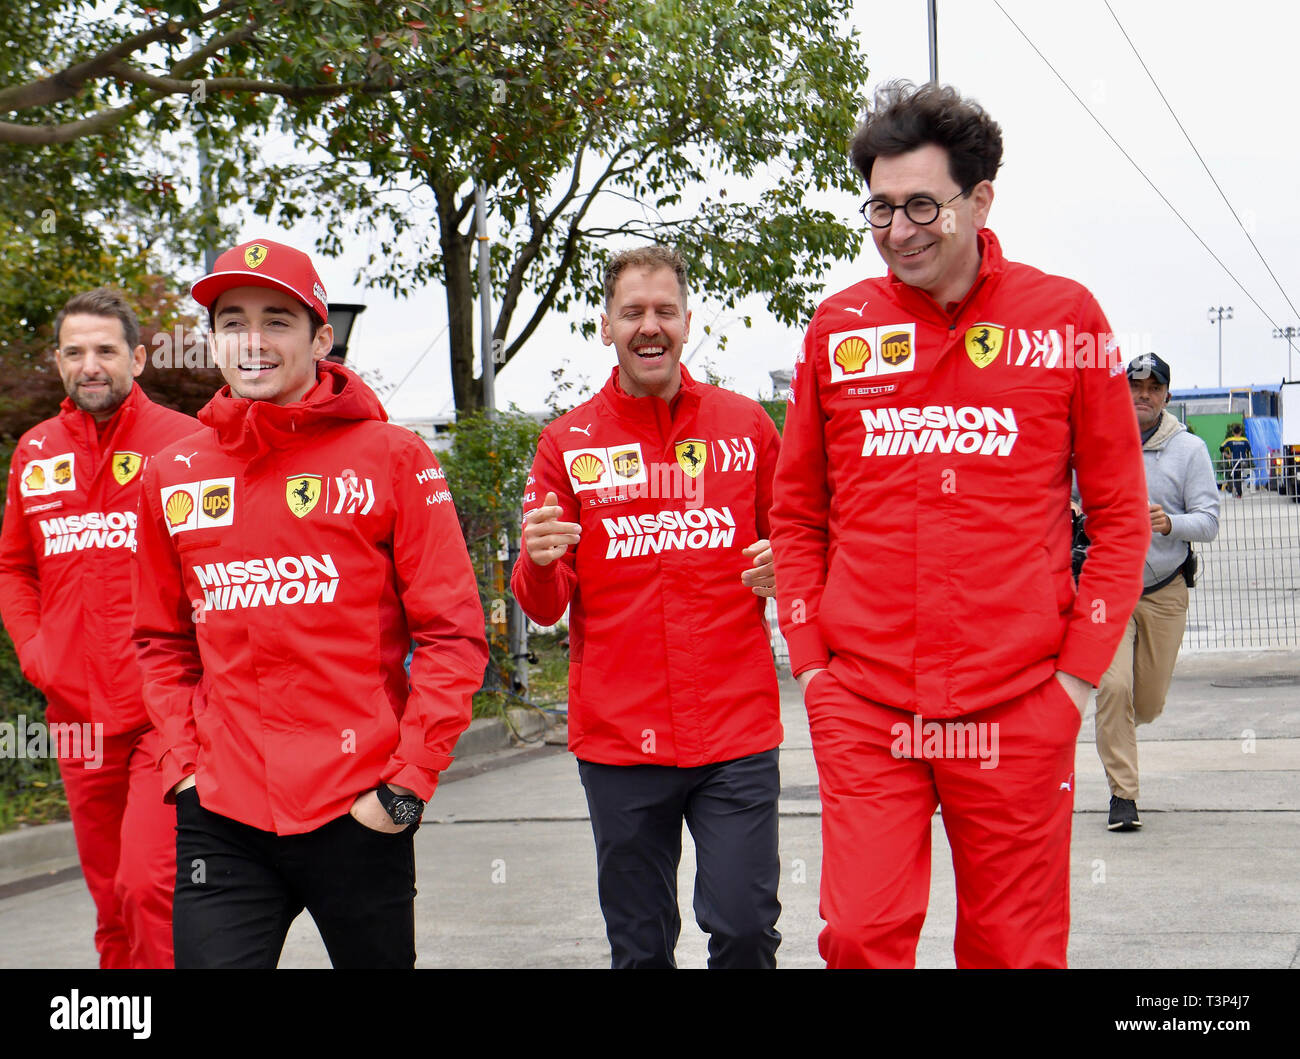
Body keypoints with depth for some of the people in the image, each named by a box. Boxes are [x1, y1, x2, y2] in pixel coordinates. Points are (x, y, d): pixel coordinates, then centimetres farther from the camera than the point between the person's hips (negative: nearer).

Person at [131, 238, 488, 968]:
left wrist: (409, 780, -8)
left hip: (359, 811, -2)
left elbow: (454, 635, -3)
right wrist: (184, 762, 6)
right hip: (219, 815, 2)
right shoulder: (173, 477, 10)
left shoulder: (390, 458, -1)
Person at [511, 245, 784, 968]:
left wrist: (780, 570, -8)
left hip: (737, 729, 0)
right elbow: (545, 606, 4)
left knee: (746, 930, -6)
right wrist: (539, 564, -19)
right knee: (641, 948, 8)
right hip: (618, 738, 1)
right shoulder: (569, 443, 4)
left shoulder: (746, 426, 5)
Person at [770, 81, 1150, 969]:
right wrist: (810, 660, 5)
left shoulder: (1065, 317, 1)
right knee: (860, 936, -4)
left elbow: (1120, 511, 4)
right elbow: (798, 514, 13)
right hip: (862, 706, 1)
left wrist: (1080, 666, -2)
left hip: (1017, 708, -1)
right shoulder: (838, 328, 6)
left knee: (1014, 948, 7)